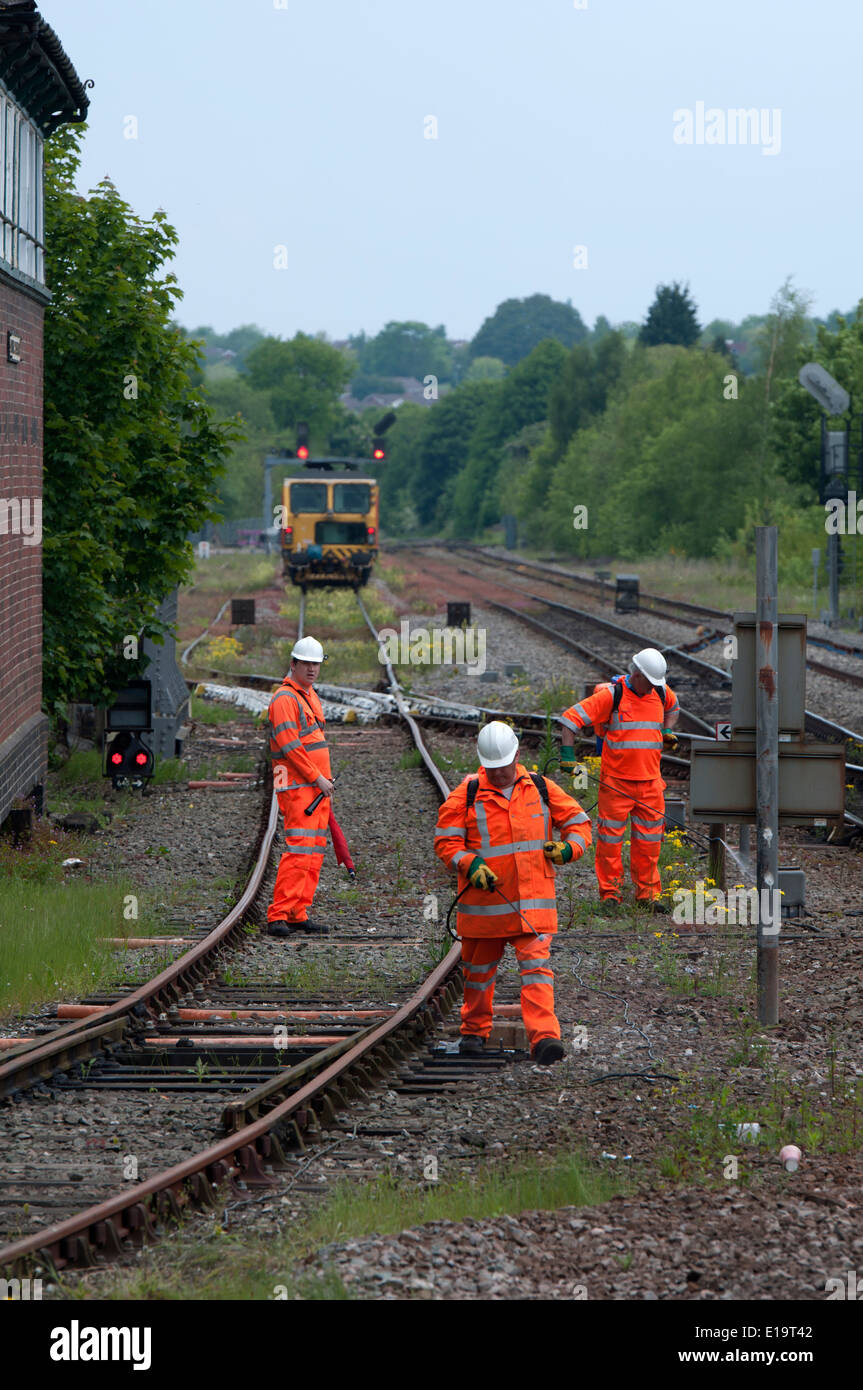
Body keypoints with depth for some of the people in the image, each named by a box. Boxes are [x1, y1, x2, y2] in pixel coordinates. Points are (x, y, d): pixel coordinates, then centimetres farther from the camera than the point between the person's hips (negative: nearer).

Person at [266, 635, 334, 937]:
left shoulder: (310, 696, 20)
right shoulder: (285, 699, -11)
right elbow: (290, 746, -18)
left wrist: (324, 778, 17)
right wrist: (317, 778, -16)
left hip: (316, 787, 10)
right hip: (298, 786, -10)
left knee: (314, 852, 8)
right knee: (299, 848, -16)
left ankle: (298, 914, 12)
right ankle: (278, 916, -18)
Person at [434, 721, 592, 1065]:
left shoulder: (541, 790, 6)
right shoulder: (466, 794, 0)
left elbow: (579, 822, 14)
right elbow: (445, 840, -1)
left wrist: (568, 847, -7)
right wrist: (470, 864, -18)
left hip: (533, 901, 0)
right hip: (483, 902, 0)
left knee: (536, 965, -12)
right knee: (479, 968, 14)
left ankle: (544, 1037, -20)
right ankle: (475, 1030, 34)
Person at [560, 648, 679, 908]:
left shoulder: (661, 692, 7)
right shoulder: (611, 696, -10)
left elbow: (674, 707, 32)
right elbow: (572, 717, -10)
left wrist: (668, 730, 15)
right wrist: (567, 753, -14)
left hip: (649, 781, 4)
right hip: (615, 782, -4)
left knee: (649, 838, 6)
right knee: (610, 837, 0)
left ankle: (647, 892, 16)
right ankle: (610, 892, 9)